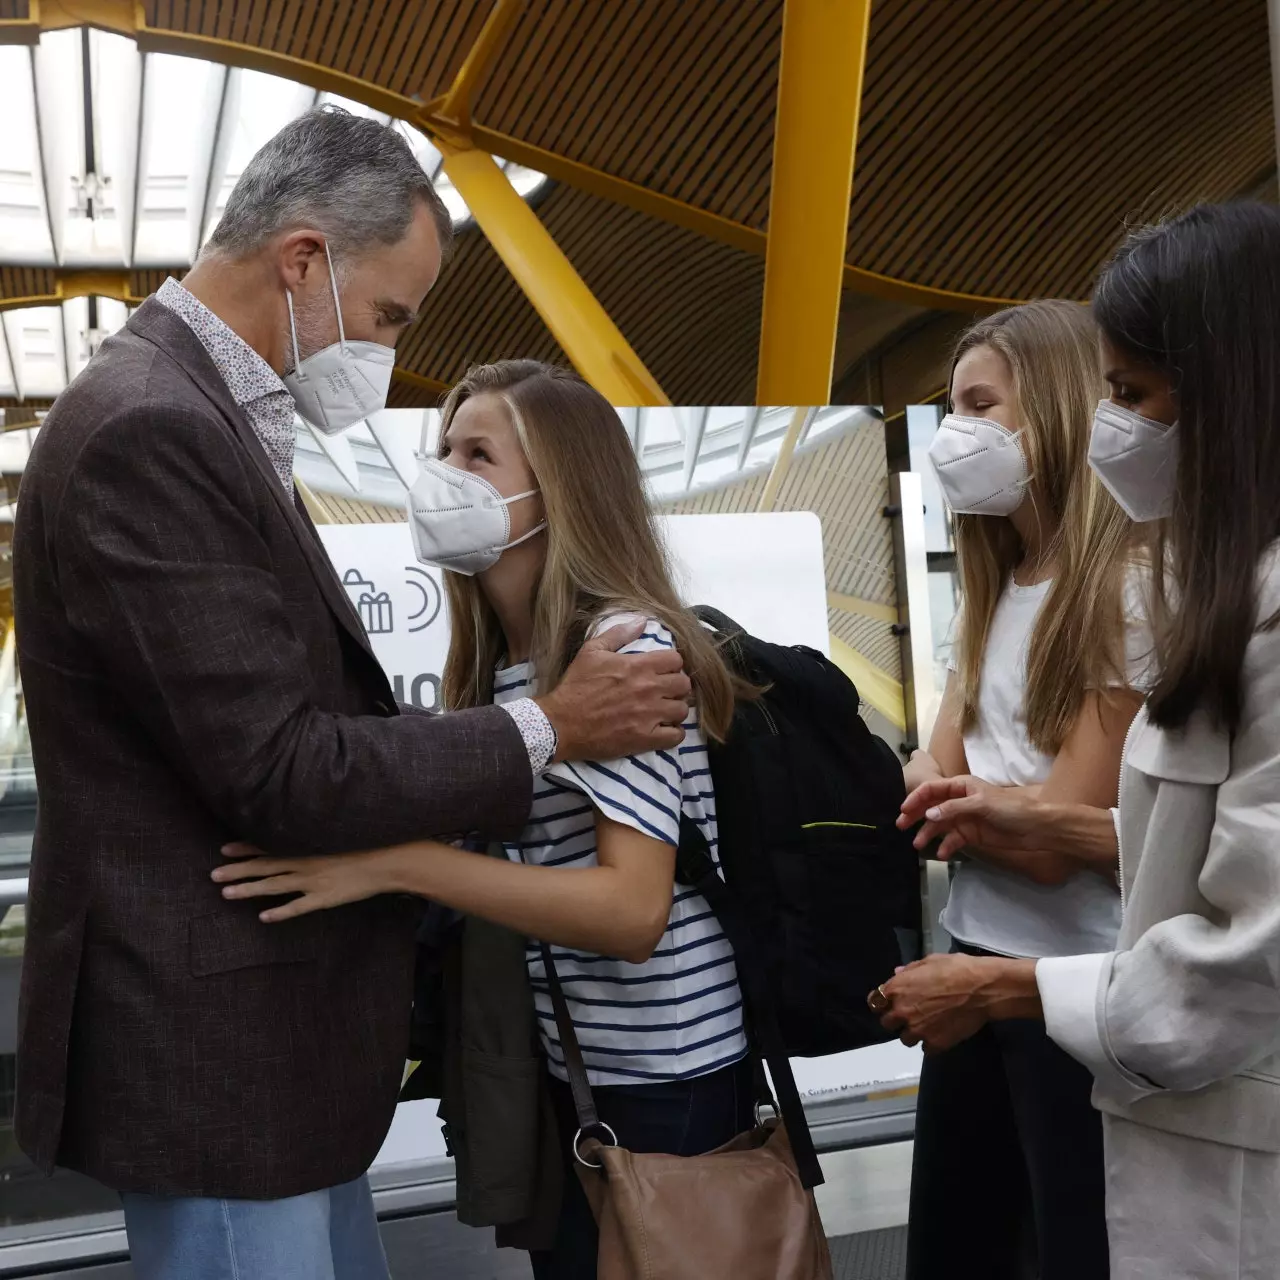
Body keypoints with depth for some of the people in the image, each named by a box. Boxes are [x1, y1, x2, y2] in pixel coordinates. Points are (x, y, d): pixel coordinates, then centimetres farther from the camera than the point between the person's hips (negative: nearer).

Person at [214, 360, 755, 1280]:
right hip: (552, 1064, 7)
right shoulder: (496, 660, 6)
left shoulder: (625, 643, -19)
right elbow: (517, 853, 8)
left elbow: (632, 912, -27)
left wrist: (397, 863, -32)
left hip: (661, 1076, -7)